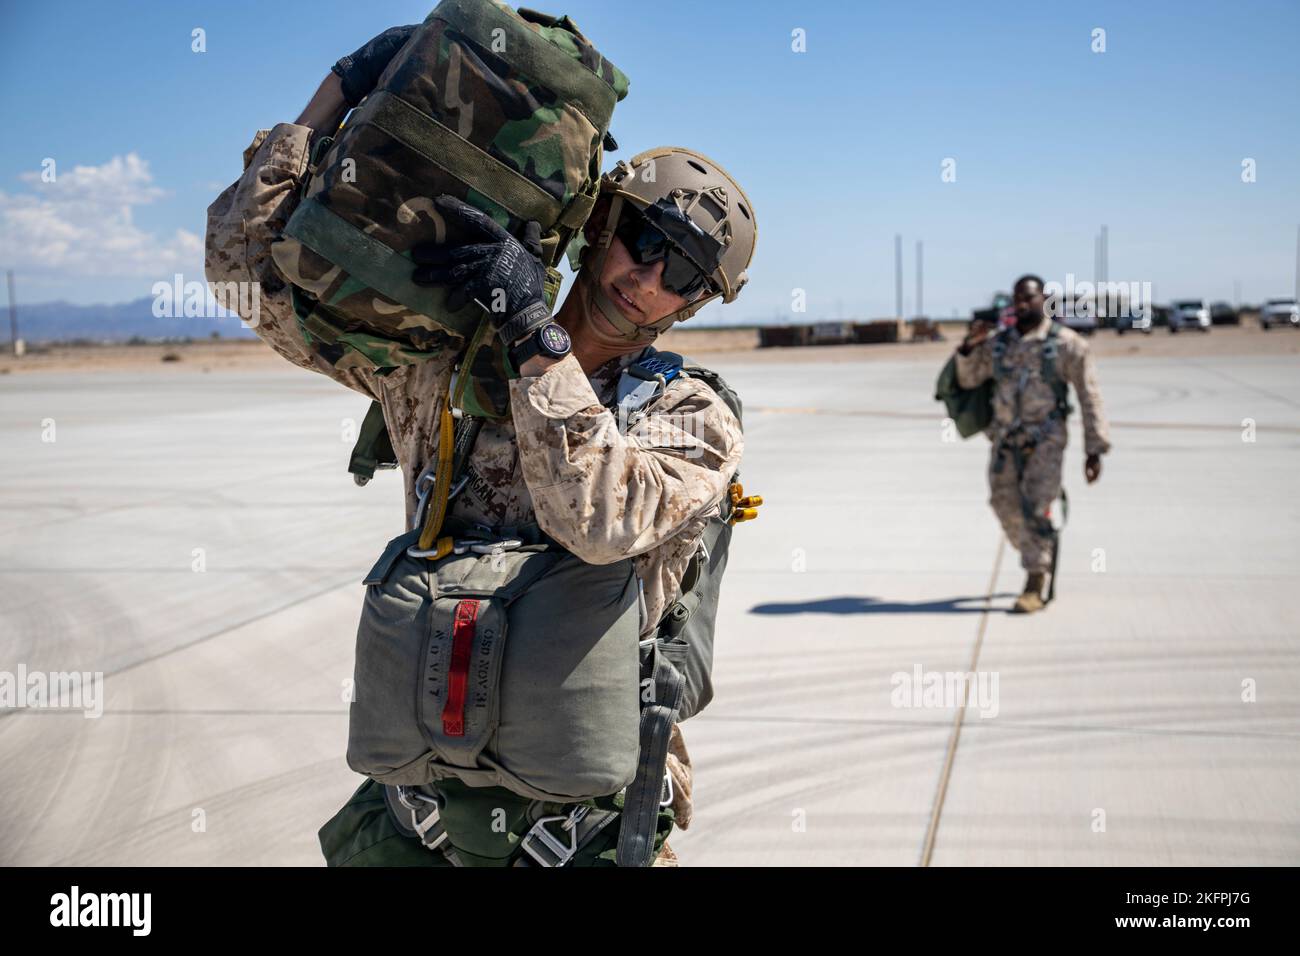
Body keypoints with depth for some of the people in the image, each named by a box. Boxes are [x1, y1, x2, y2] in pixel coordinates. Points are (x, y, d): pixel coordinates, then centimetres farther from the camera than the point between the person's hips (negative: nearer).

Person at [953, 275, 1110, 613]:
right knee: (1007, 508, 9)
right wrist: (970, 345, -4)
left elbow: (1089, 398, -4)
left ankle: (1034, 589, -7)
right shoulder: (998, 342, 7)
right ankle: (1039, 561, 34)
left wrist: (1095, 449, -7)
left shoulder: (1066, 344, -5)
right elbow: (968, 379, 15)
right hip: (1006, 441, 5)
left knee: (1035, 509, -12)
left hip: (1045, 441, -5)